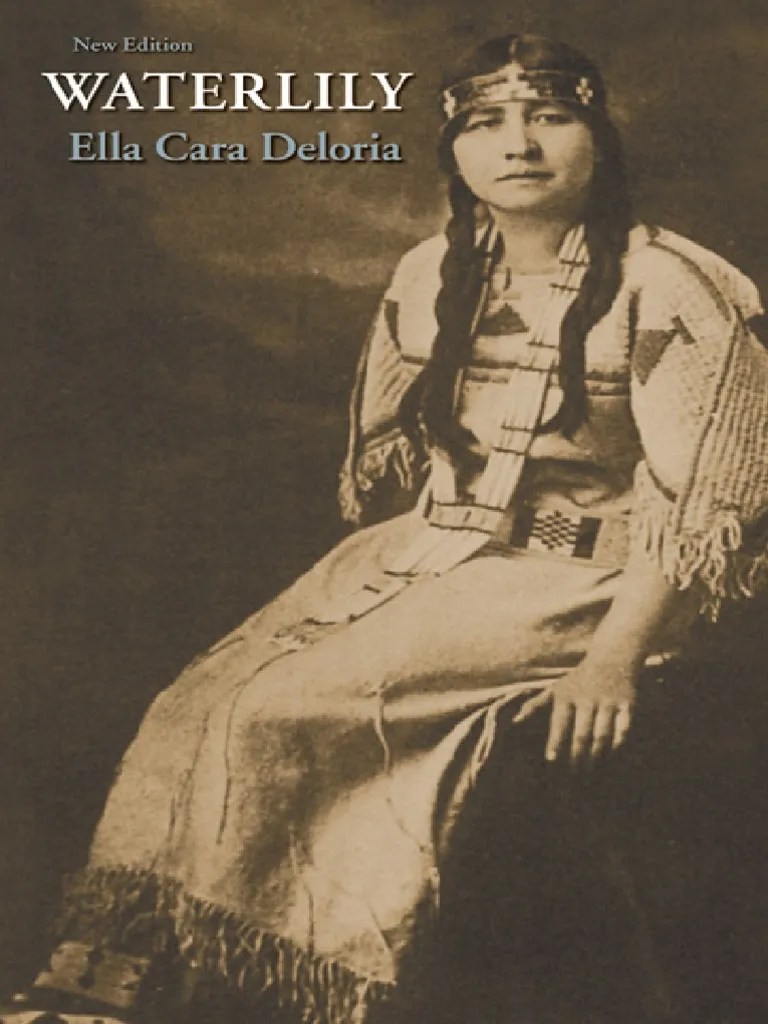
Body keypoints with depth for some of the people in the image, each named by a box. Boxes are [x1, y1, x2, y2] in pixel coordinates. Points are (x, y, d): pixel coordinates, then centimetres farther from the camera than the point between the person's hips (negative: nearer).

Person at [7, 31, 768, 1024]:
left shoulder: (669, 292, -6)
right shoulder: (428, 278, 11)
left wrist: (617, 650, -18)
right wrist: (349, 580, 6)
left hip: (562, 577, -6)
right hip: (415, 553, 6)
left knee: (278, 711, -24)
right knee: (197, 704, -17)